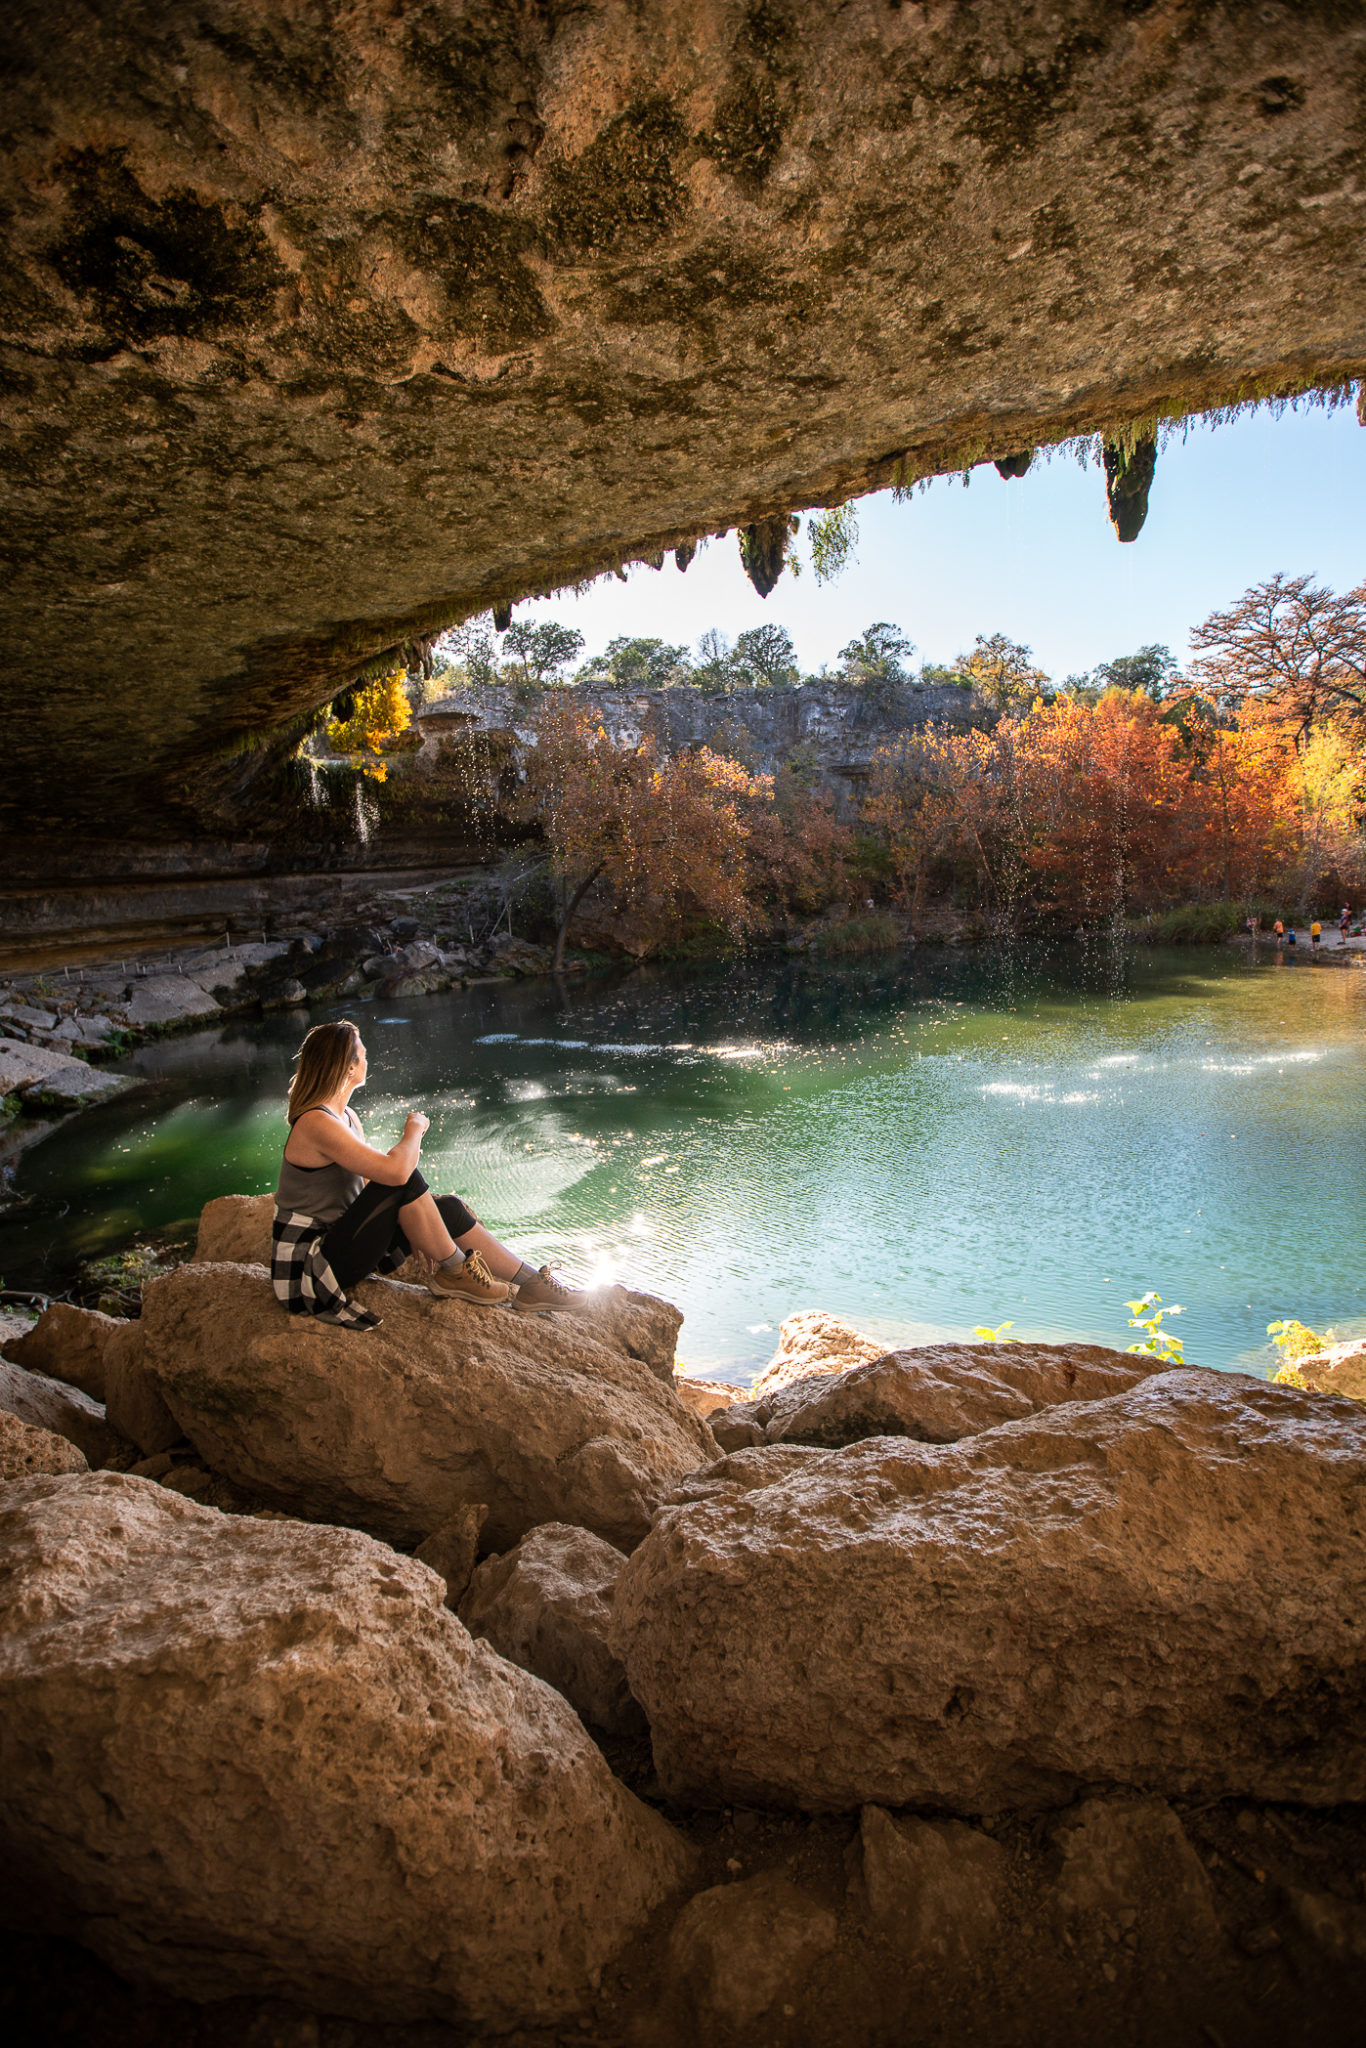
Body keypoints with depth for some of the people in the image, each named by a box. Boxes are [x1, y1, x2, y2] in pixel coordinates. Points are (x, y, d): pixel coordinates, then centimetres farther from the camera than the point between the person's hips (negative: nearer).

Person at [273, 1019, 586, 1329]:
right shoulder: (316, 1123, -22)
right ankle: (454, 1273, -6)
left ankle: (530, 1283, 1)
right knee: (405, 1177, -24)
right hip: (310, 1269, -9)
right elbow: (395, 1170, -33)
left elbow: (376, 1180, 12)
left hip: (336, 1242, 9)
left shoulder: (346, 1116, 10)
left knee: (449, 1208, -2)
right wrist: (414, 1129, -13)